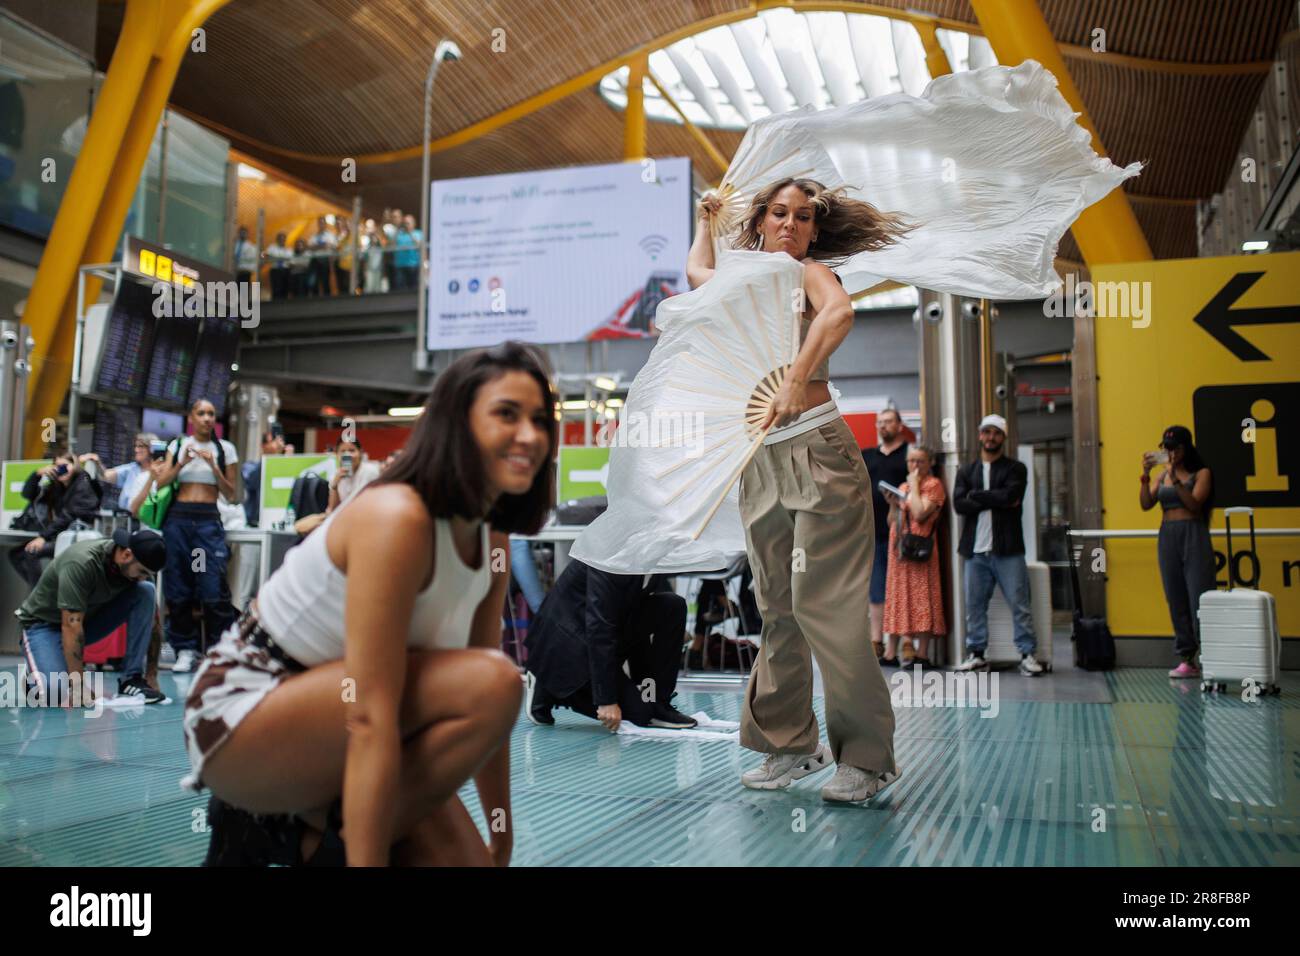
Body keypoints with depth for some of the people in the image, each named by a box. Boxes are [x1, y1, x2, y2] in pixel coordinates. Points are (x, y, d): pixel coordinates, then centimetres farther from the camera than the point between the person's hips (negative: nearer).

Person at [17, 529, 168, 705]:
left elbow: (152, 620, -6)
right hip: (45, 623, -6)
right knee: (55, 693, -31)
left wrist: (152, 676, -8)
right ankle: (37, 672, 6)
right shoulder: (81, 563, -34)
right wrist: (80, 687, -36)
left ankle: (132, 680, -13)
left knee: (146, 591, -20)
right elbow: (71, 627, -35)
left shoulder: (135, 566, -14)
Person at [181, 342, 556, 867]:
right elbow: (371, 721, -31)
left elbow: (485, 712, 3)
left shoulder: (491, 540, -1)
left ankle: (315, 825, 13)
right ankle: (314, 840, -11)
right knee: (488, 683, -27)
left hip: (323, 719, 8)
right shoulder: (396, 517, -27)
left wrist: (502, 841, 5)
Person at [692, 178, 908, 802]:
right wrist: (707, 218, 50)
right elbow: (696, 270, 44)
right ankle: (790, 744, 16)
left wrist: (795, 380, -32)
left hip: (816, 449, -6)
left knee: (823, 602, -11)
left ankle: (868, 756, -4)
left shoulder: (810, 272, 3)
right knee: (776, 607, 7)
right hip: (760, 461, 6)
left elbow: (839, 312, -22)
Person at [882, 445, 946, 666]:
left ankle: (922, 654, -6)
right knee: (904, 599, 6)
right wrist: (892, 504, 4)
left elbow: (919, 514, -17)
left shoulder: (933, 484, -2)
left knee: (921, 599, -7)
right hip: (899, 549, 7)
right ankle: (904, 646, 9)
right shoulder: (902, 486, 19)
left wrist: (914, 486, -8)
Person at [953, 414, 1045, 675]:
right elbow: (959, 504, -2)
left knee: (1019, 604, -3)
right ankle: (976, 653, 15)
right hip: (975, 549, 3)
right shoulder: (966, 472, 14)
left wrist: (976, 495, -4)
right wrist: (996, 501, -10)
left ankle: (1028, 654, 3)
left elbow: (1009, 496, -14)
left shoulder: (1015, 468, 6)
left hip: (1007, 548, -3)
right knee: (974, 605, 6)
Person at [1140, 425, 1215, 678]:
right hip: (1167, 537, 5)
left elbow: (1194, 503, -13)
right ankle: (1187, 660, 9)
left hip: (1194, 536, -5)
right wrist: (1145, 475, -11)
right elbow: (1146, 504, 0)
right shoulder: (1161, 475, 12)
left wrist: (1176, 478, -21)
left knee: (1199, 600, -9)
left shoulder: (1201, 473, 1)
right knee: (1176, 601, 5)